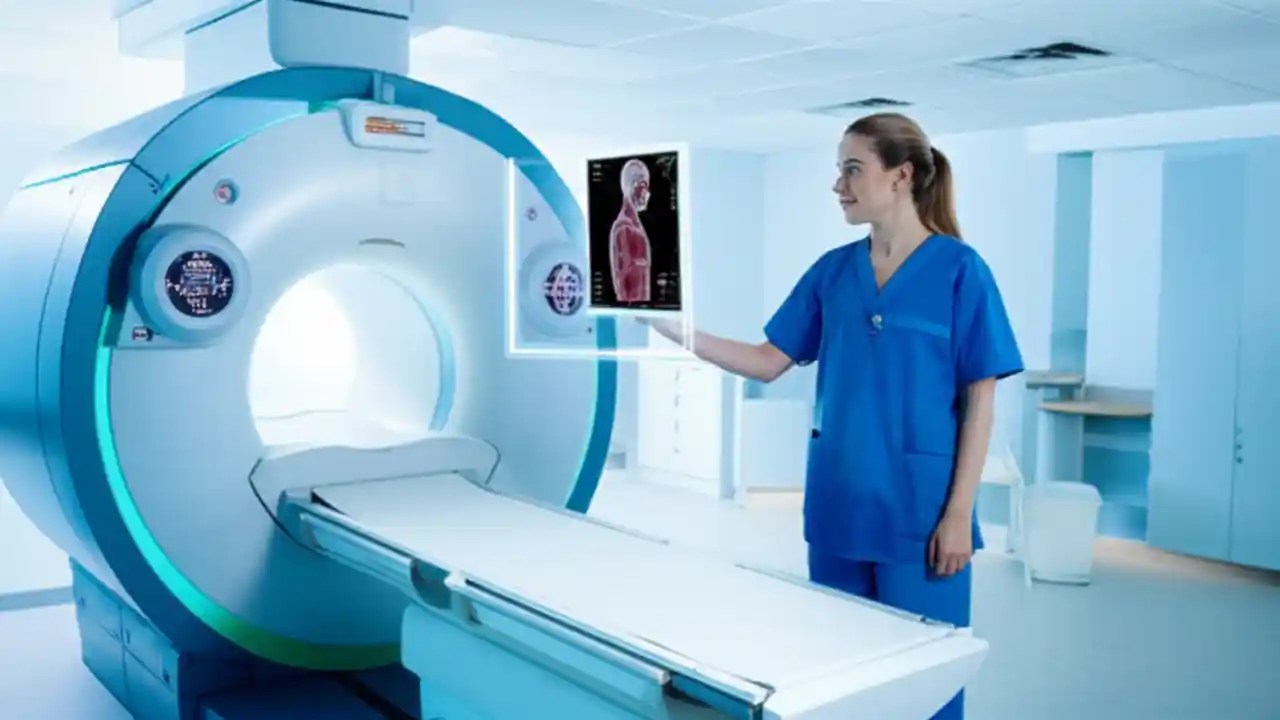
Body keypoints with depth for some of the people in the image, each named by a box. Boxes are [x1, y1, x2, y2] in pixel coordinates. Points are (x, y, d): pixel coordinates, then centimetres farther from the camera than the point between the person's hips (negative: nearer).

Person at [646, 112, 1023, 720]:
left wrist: (959, 513, -12)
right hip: (836, 506, 5)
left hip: (919, 511, -5)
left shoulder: (959, 269, -7)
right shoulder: (832, 270, 7)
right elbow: (769, 362, 8)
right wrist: (673, 327, -2)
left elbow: (979, 398, -8)